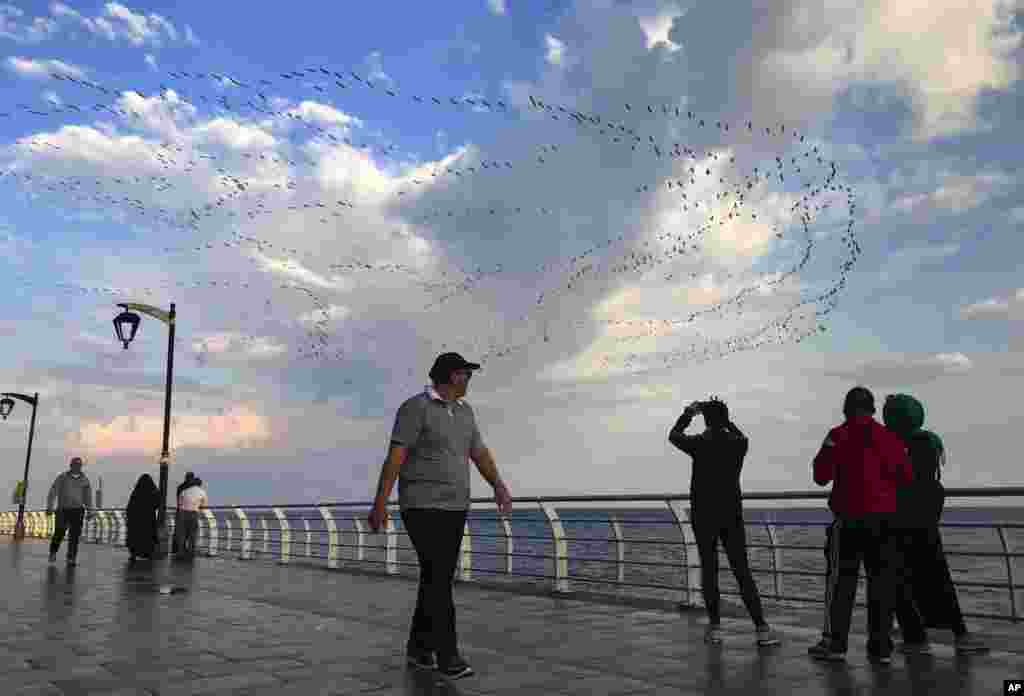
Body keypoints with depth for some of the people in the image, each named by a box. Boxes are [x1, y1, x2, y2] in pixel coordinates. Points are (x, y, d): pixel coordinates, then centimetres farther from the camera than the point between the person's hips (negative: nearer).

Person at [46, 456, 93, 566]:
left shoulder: (84, 480, 9)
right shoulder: (62, 478, 2)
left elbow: (88, 496, 16)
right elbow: (53, 492, 1)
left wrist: (89, 510, 13)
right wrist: (49, 507, -6)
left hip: (77, 511, 2)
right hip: (63, 510, -2)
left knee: (75, 535, -3)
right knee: (59, 533, -3)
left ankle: (71, 558, 5)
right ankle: (53, 552, 24)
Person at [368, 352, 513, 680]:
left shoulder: (464, 411, 13)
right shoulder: (415, 408, -12)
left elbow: (480, 453, 10)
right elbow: (394, 457, -17)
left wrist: (500, 487, -4)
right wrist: (380, 503, -21)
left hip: (454, 508, 7)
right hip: (423, 507, -7)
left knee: (436, 578, 10)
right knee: (439, 578, -12)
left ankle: (418, 646, 22)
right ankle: (447, 655, -5)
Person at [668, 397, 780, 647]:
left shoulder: (700, 443, -10)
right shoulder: (739, 443, -1)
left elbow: (674, 435, 10)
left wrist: (688, 413, 25)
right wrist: (724, 417, 32)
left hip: (703, 515, -2)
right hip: (732, 515, 3)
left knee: (709, 570, 6)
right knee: (742, 571, 6)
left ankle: (715, 627, 7)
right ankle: (761, 628, -1)